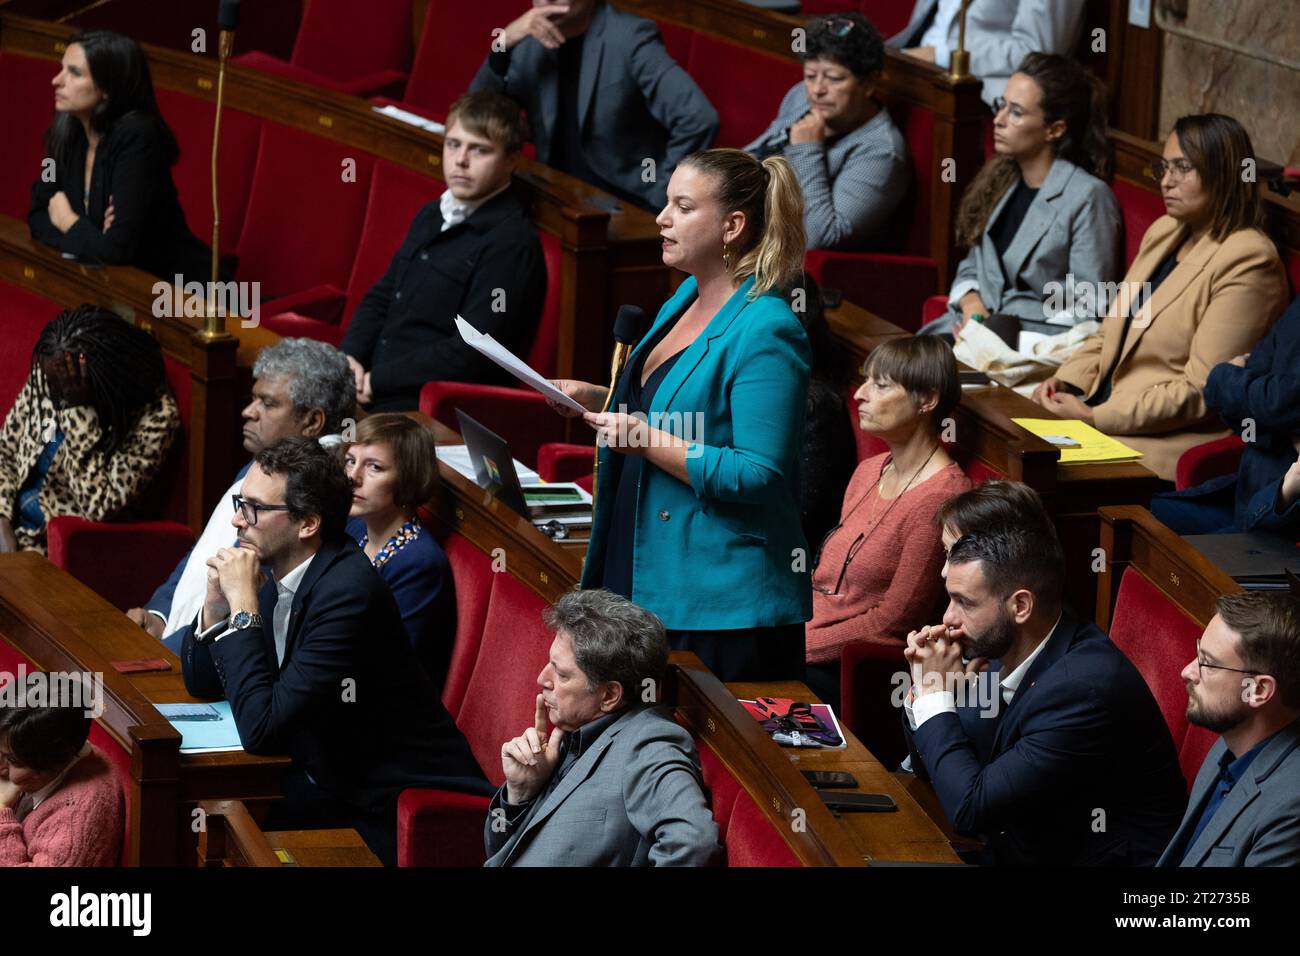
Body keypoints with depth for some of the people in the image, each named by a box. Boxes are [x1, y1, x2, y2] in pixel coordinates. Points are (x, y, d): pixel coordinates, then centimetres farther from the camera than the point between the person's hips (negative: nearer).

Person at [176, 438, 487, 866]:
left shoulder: (347, 590, -25)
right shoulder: (278, 574, 0)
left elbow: (260, 728, -27)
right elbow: (201, 682, 11)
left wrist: (244, 605, -23)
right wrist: (217, 599, -6)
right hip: (330, 780, 8)